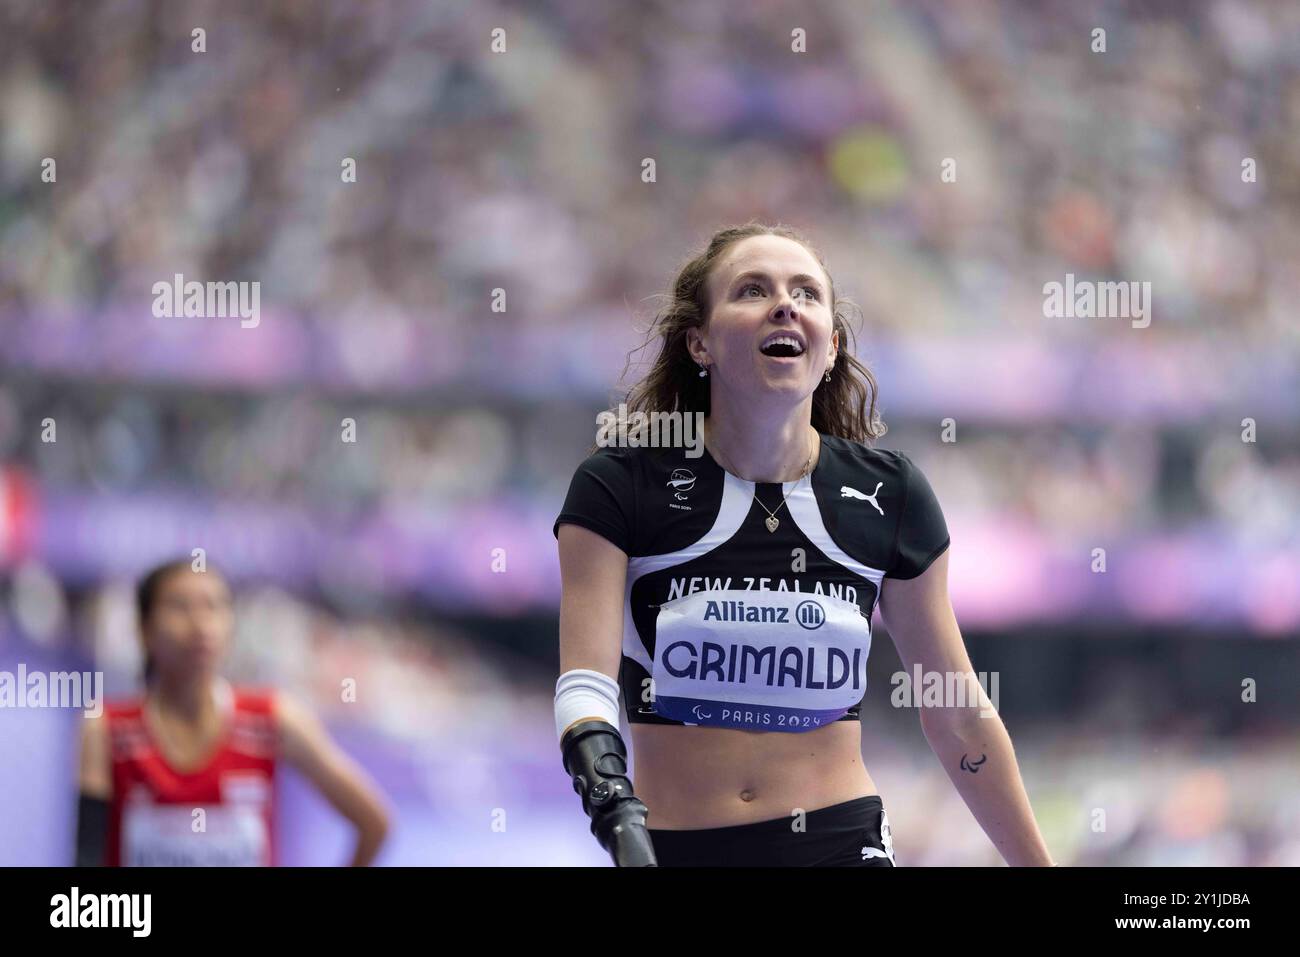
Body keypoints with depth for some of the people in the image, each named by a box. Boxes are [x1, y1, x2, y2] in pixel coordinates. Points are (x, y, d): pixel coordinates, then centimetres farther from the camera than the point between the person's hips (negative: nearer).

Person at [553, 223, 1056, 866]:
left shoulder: (888, 495, 1)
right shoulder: (621, 488, -5)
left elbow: (957, 716, 7)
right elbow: (585, 677, -14)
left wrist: (1037, 864, 8)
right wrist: (615, 811, -32)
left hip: (843, 844, 1)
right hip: (673, 847, -1)